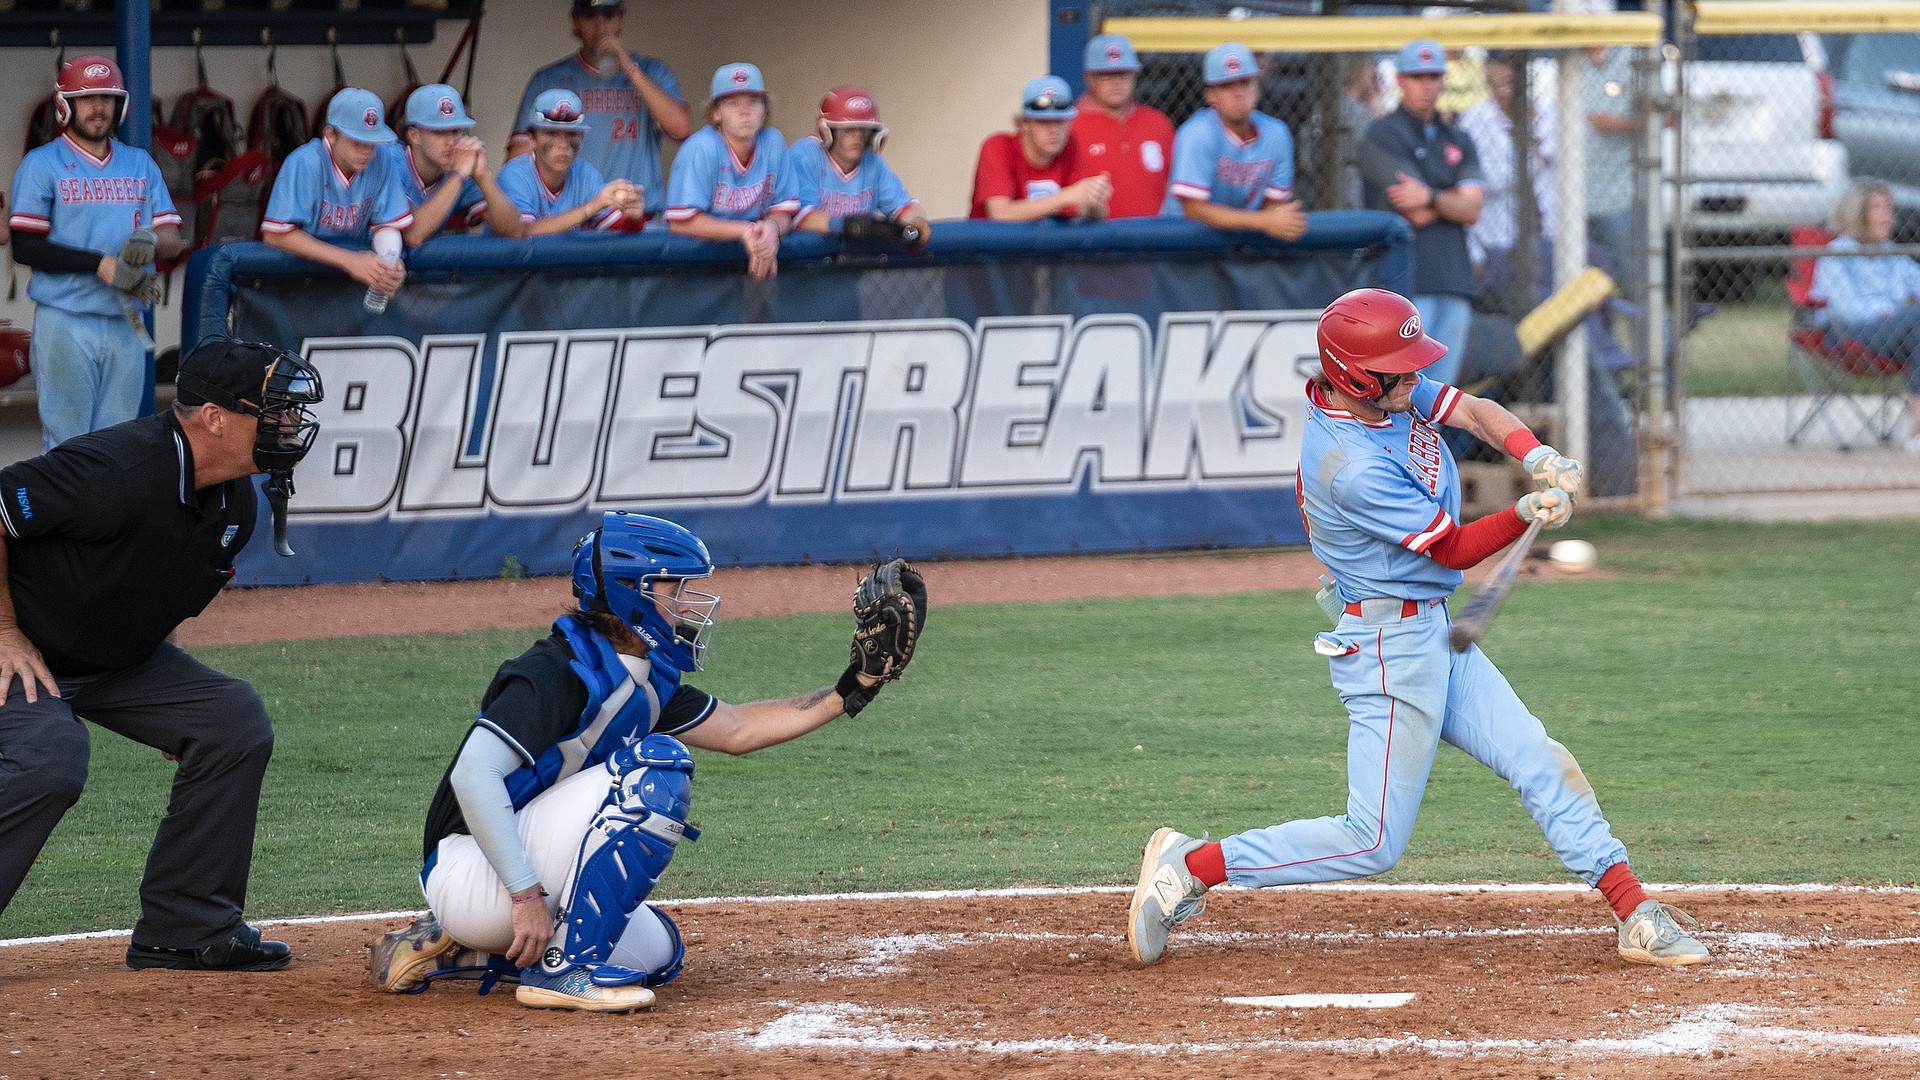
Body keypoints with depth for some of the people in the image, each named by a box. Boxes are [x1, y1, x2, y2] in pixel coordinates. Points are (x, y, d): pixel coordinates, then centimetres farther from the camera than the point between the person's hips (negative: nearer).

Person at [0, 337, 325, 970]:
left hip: (119, 659, 9)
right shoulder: (113, 472, -31)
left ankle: (186, 927, 3)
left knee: (233, 720, -4)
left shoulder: (234, 505, -2)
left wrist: (171, 705, 12)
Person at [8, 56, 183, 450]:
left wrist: (151, 239, -14)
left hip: (125, 324, 4)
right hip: (66, 324, -4)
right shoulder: (42, 164, 1)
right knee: (67, 443, -7)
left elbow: (172, 240, 11)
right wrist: (102, 265, -14)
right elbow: (25, 247, -7)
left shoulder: (140, 164, 15)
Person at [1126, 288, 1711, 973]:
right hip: (1391, 643, -10)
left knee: (1540, 763, 6)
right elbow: (1453, 549, -17)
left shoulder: (1389, 392, -1)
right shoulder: (1353, 467, -26)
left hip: (1434, 634, 10)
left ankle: (1635, 914, 9)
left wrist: (1536, 455, -15)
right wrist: (1529, 513, -29)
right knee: (1372, 842, -8)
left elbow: (1473, 411, 4)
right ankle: (1190, 866, -1)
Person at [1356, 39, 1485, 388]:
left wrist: (1431, 197, -16)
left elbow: (1471, 211, 2)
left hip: (1454, 282, 6)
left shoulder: (1457, 141, 18)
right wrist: (1454, 202, 4)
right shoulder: (1383, 136, -1)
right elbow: (1417, 215, -11)